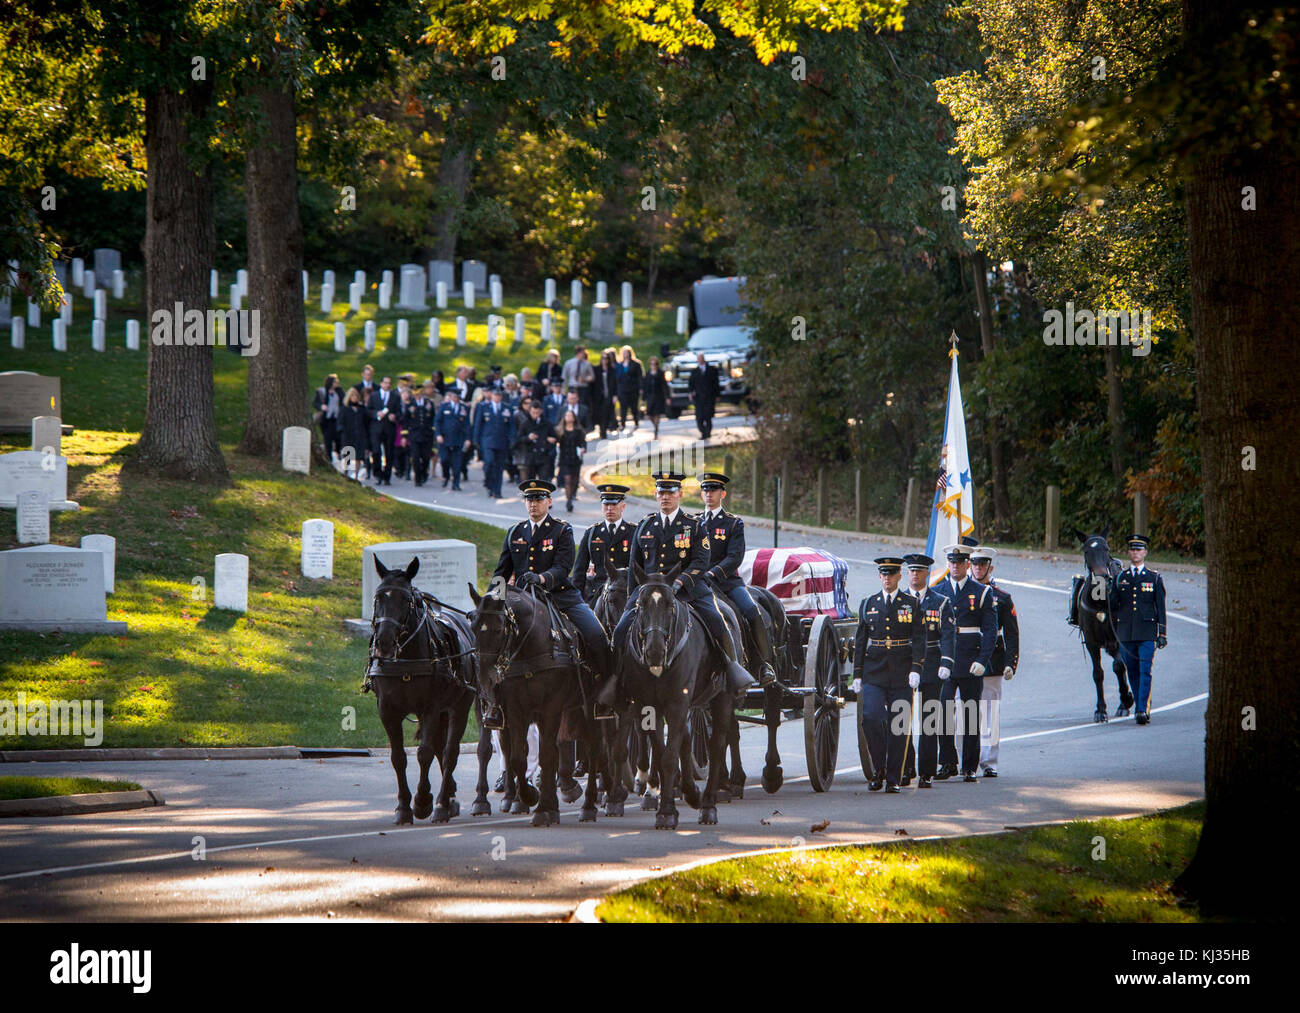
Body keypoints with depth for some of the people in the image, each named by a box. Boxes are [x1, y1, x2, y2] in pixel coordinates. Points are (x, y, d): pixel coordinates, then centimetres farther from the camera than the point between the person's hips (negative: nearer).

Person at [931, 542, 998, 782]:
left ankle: (970, 767, 10)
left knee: (971, 716, 3)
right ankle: (947, 763, -2)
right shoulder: (936, 592, 10)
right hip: (943, 662, 1)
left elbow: (990, 631, -1)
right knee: (943, 712, -9)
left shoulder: (982, 593, 4)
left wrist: (982, 661, -12)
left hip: (971, 664, -1)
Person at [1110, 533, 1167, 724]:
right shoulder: (1120, 577, 11)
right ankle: (1142, 707, 19)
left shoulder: (1154, 578, 6)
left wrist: (1162, 634, 0)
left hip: (1147, 633, -3)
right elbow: (1112, 605, 13)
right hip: (1125, 633, 3)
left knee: (1145, 671, -12)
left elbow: (1160, 607, 5)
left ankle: (1143, 710, -17)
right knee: (1132, 672, 7)